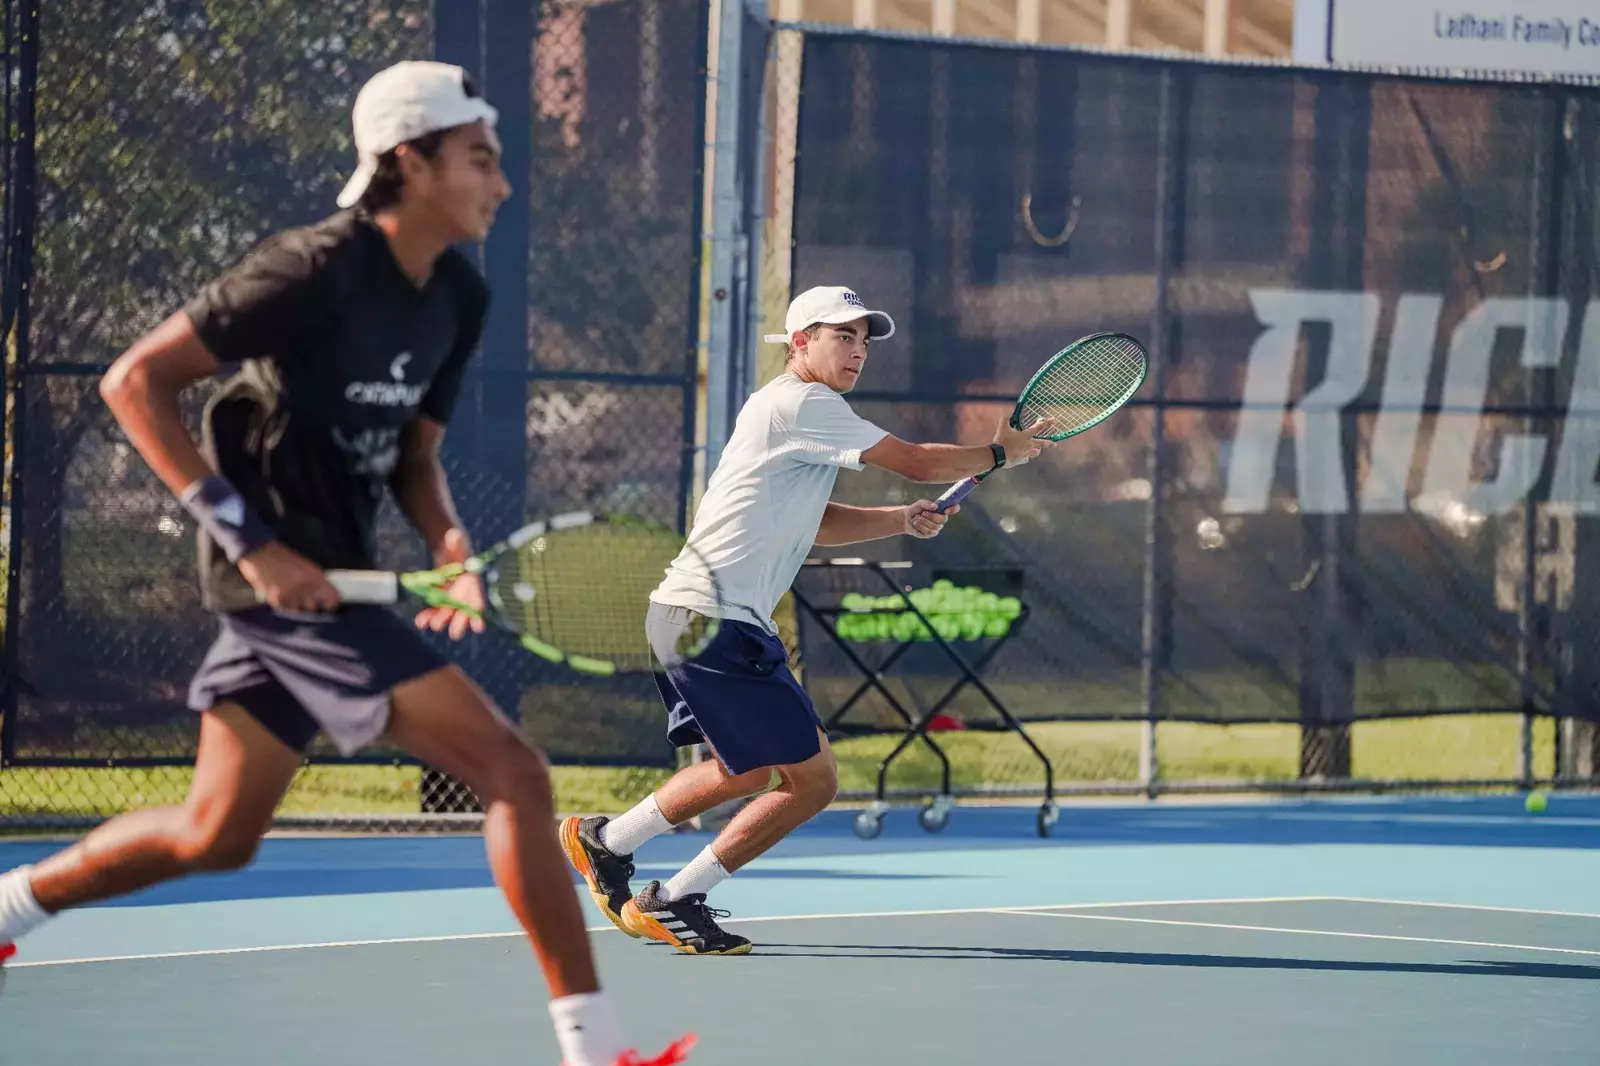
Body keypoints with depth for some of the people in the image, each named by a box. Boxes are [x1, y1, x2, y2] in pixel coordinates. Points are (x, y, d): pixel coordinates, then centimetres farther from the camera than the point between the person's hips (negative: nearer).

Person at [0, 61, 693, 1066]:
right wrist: (247, 537, -20)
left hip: (333, 577, 9)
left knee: (217, 835, 18)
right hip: (289, 576, -9)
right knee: (513, 769, -14)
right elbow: (135, 381, -16)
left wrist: (451, 544, -6)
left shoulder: (458, 297, 7)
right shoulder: (319, 270, -18)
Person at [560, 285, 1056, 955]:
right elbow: (918, 462, -11)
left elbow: (814, 524, 25)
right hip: (715, 620, -11)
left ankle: (604, 841, 33)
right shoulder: (803, 404, -12)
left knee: (743, 773, 26)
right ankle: (673, 902, 0)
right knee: (812, 780, -7)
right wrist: (1001, 453, 5)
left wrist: (905, 519, 12)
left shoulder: (793, 411, 21)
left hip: (683, 615, 11)